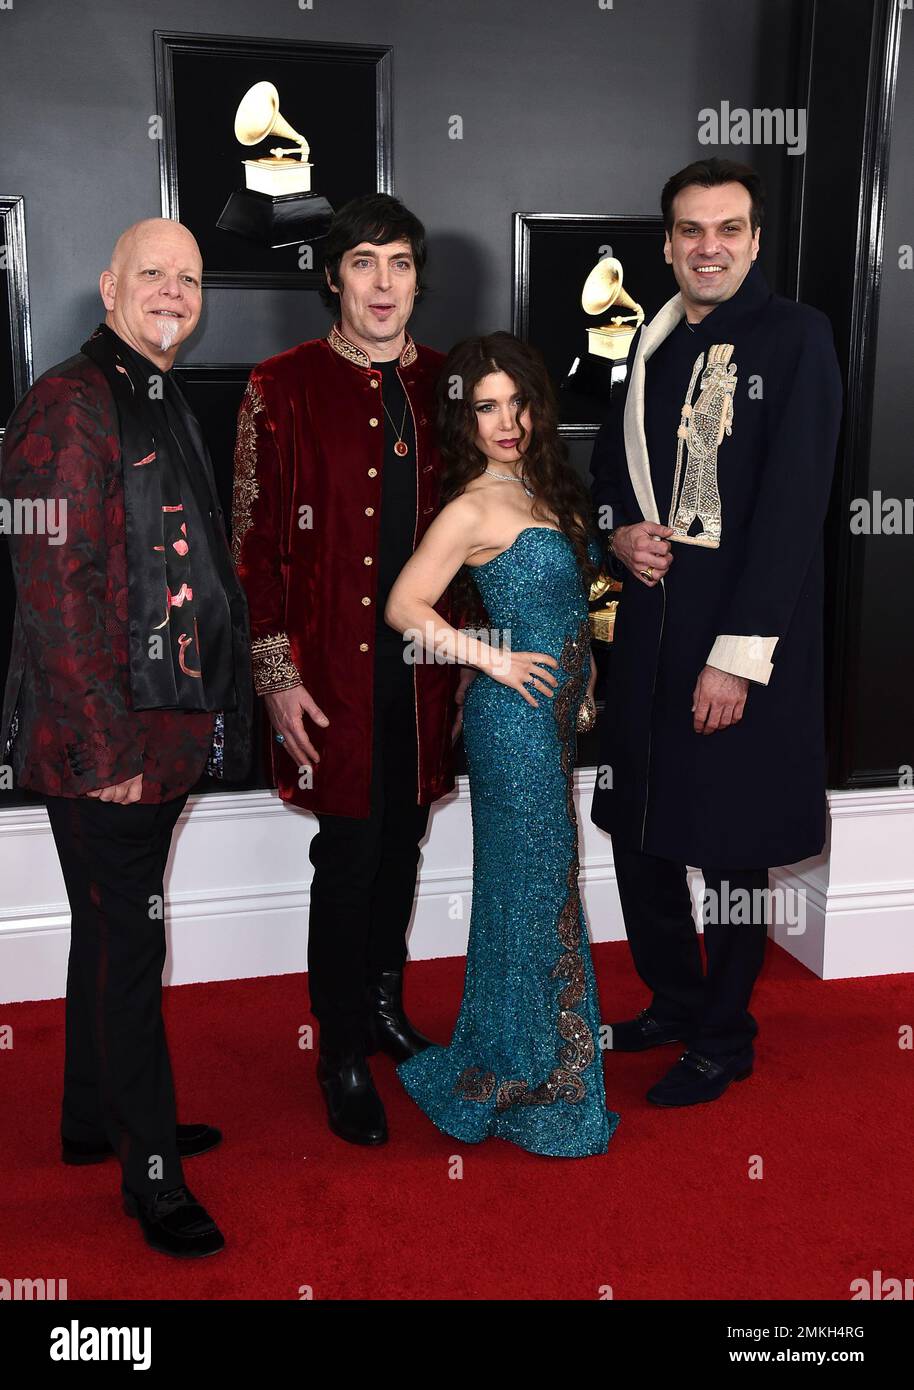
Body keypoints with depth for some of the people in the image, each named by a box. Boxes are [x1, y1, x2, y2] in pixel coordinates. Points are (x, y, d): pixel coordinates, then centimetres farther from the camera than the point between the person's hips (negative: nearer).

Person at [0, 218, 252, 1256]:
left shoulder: (163, 404, 16)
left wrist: (201, 719, 17)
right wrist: (105, 748, -21)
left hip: (163, 731, 9)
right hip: (102, 742, -9)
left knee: (114, 933, 19)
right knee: (128, 944, 1)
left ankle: (99, 1119, 36)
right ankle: (152, 1177, 16)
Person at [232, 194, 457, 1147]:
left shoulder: (442, 383, 7)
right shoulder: (284, 389, -6)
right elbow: (255, 541, -6)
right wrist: (278, 677, -10)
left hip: (425, 661, 4)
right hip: (335, 667, -4)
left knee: (402, 840, 15)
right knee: (350, 853, 2)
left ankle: (385, 1003, 37)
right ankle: (343, 1053, 20)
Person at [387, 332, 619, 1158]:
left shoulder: (545, 488, 11)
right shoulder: (474, 507, -13)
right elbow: (404, 608, -16)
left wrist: (583, 679, 13)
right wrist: (492, 658, -15)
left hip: (554, 714, 8)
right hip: (515, 716, -8)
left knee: (544, 884, 16)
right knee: (531, 886, 1)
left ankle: (523, 1066, 32)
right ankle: (524, 1081, 19)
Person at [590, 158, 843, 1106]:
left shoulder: (795, 337, -8)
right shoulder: (651, 343, 10)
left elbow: (794, 504, -14)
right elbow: (608, 460, 22)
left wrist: (738, 655, -19)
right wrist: (620, 530, -1)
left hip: (745, 638, -6)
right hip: (649, 620, 6)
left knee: (731, 848, 6)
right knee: (637, 827, 14)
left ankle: (723, 1038, 27)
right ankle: (673, 1000, 36)